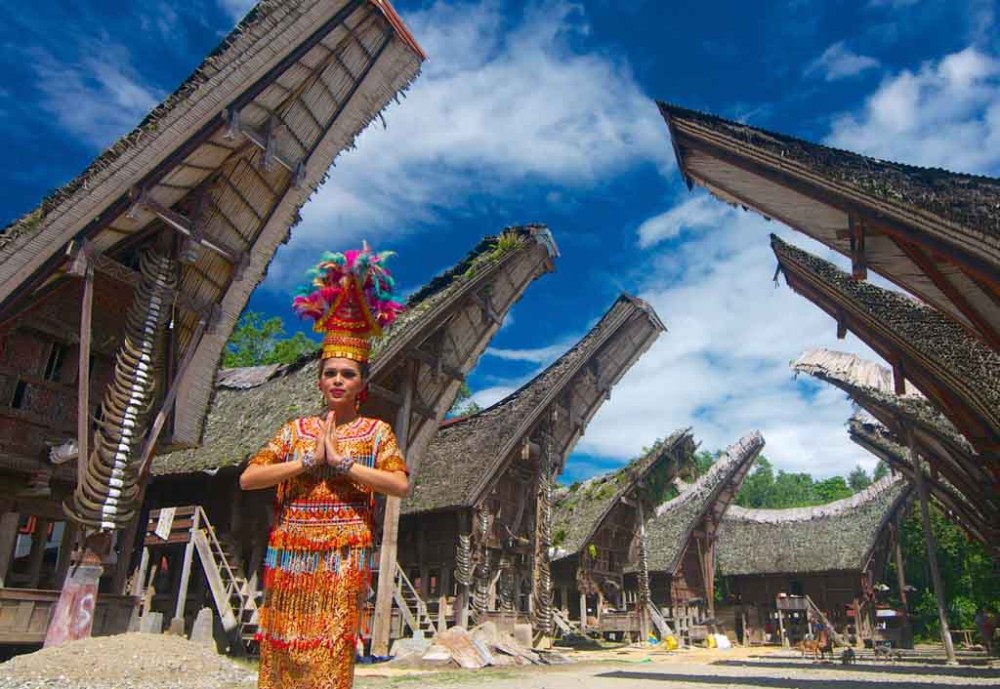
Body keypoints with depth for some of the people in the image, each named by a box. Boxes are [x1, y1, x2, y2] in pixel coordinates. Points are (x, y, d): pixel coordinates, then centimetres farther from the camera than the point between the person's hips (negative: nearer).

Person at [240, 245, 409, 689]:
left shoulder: (375, 431, 3)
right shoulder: (296, 429, 10)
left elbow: (400, 485, -12)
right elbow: (248, 479, 0)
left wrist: (343, 462, -14)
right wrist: (309, 461, -10)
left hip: (343, 563, -2)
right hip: (289, 560, 3)